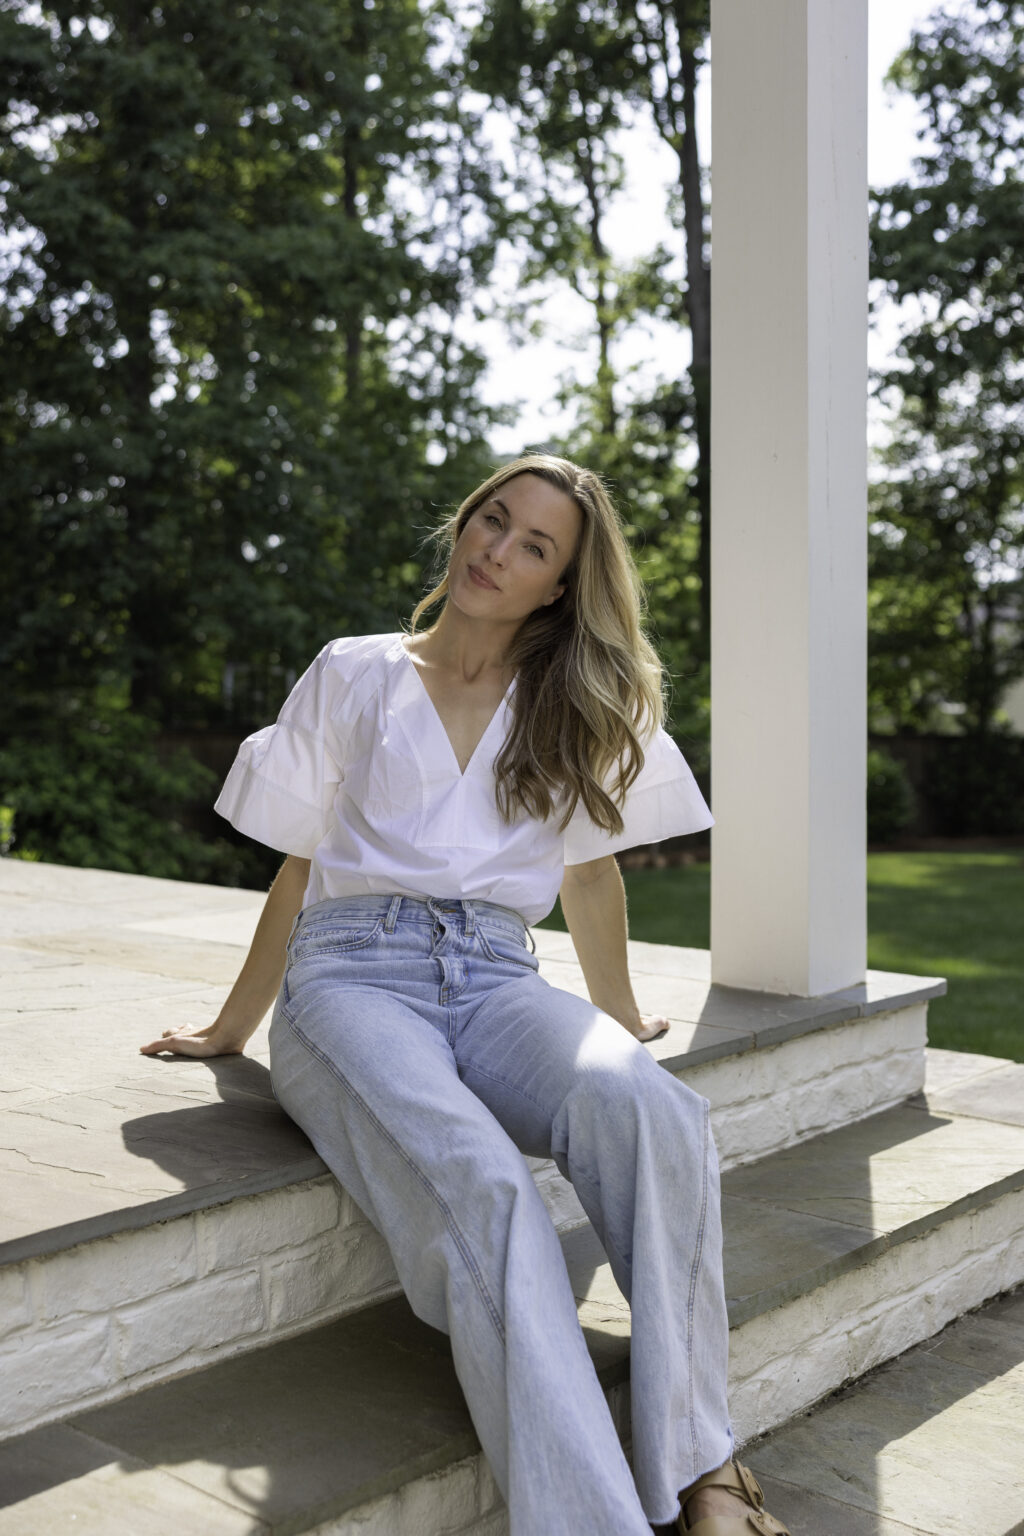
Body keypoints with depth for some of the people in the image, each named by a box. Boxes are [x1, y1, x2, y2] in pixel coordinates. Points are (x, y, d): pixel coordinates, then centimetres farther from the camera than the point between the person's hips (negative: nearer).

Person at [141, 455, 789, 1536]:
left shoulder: (582, 705, 17)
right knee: (477, 1183, -35)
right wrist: (232, 1030, 23)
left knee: (650, 1111, -34)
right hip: (353, 972, -1)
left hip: (495, 981, 2)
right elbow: (299, 869, 19)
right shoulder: (351, 677, 13)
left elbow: (590, 870, 25)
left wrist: (620, 1018, 31)